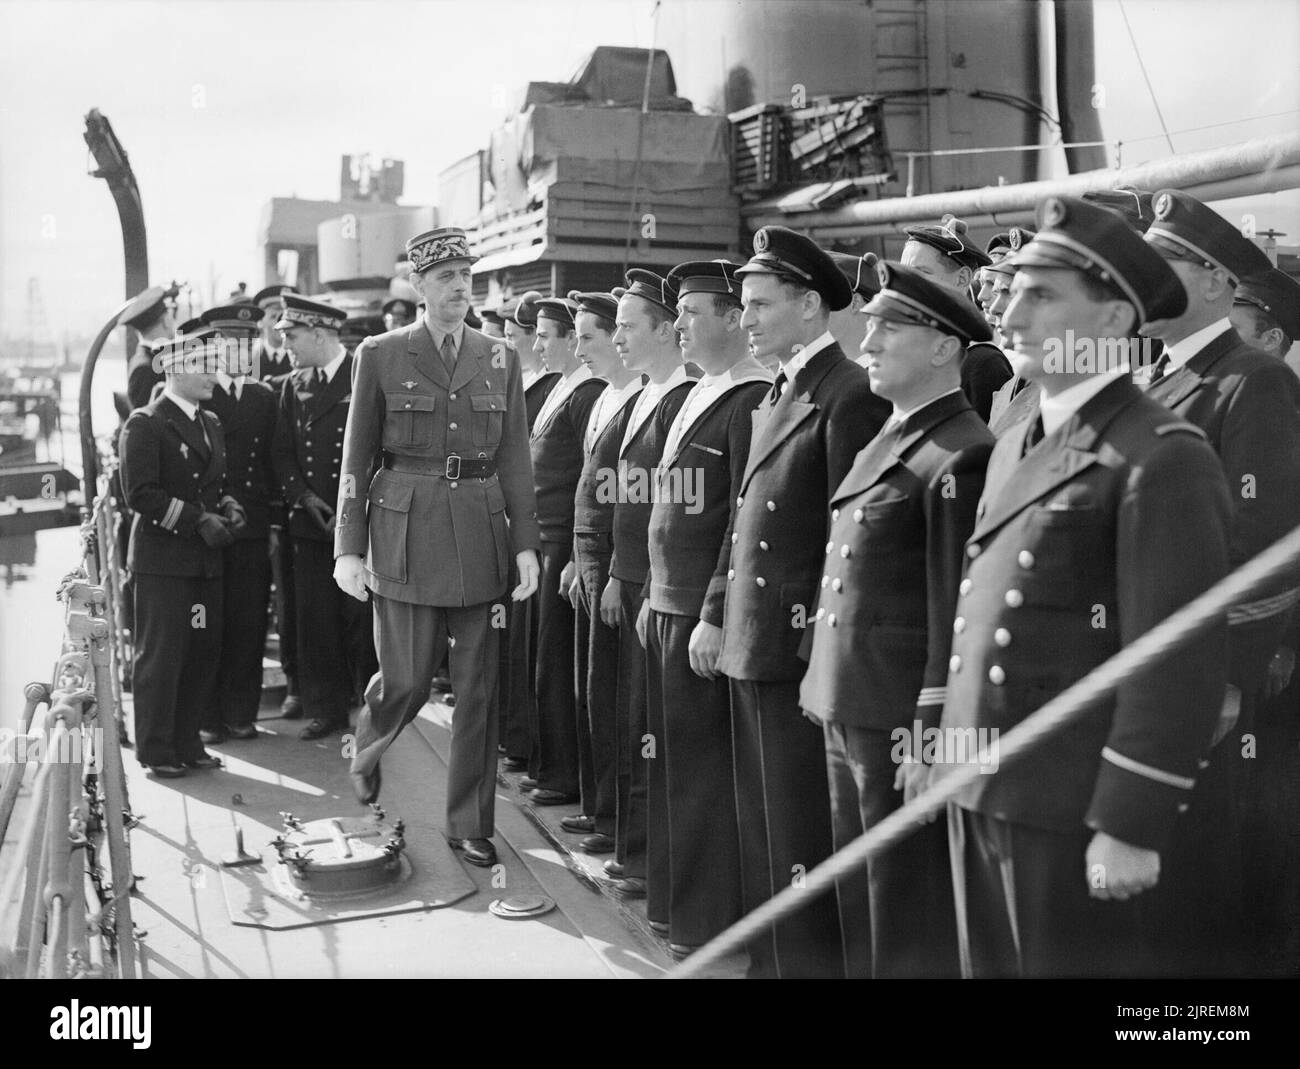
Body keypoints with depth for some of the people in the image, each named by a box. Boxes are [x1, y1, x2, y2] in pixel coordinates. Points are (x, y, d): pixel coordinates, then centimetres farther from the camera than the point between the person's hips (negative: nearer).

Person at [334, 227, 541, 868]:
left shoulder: (499, 361, 8)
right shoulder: (380, 356, 1)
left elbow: (514, 460, 7)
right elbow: (356, 459, 2)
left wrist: (525, 545, 0)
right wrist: (349, 549, -3)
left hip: (481, 537, 3)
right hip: (406, 533, -2)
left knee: (478, 688, 5)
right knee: (407, 679, 0)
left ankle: (470, 825, 18)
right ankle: (366, 748, 36)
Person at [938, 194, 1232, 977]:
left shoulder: (1164, 458, -13)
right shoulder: (1014, 448, 12)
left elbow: (1178, 666, -17)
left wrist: (1132, 827, -17)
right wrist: (951, 760, 15)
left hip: (1070, 811, -7)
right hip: (978, 793, 7)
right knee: (991, 967, 19)